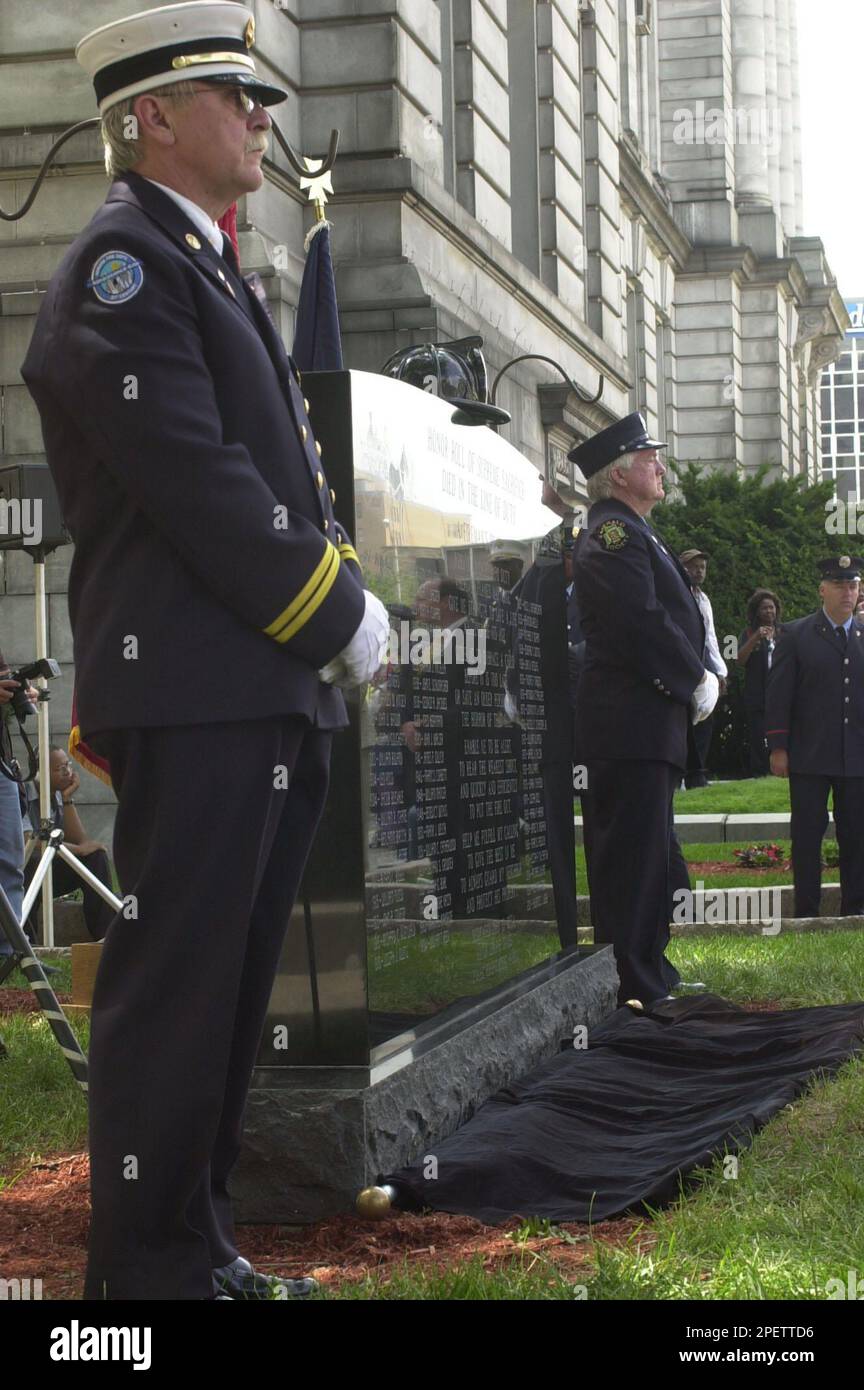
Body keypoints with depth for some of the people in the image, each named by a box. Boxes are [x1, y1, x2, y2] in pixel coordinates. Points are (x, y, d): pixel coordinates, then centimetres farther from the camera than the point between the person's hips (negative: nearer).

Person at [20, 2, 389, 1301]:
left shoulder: (208, 268, 23)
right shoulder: (124, 264, -8)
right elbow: (196, 480, -17)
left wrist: (343, 597, 7)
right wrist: (341, 613, -11)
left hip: (271, 694, 10)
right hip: (196, 694, -10)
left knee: (230, 990, 13)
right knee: (175, 989, -4)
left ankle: (199, 1249, 22)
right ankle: (148, 1269, 5)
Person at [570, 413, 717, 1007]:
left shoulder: (633, 533, 21)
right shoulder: (614, 532, -13)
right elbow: (644, 622, -21)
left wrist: (698, 676, 8)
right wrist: (696, 681, -12)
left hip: (651, 719, 11)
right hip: (632, 719, -11)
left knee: (647, 852, 16)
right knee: (634, 852, -9)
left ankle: (648, 973, 25)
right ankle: (633, 986, -6)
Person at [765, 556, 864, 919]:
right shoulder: (796, 635, 2)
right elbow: (778, 695, -1)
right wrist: (778, 749, -6)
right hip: (809, 754, -2)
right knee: (807, 834, 1)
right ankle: (806, 912, 7)